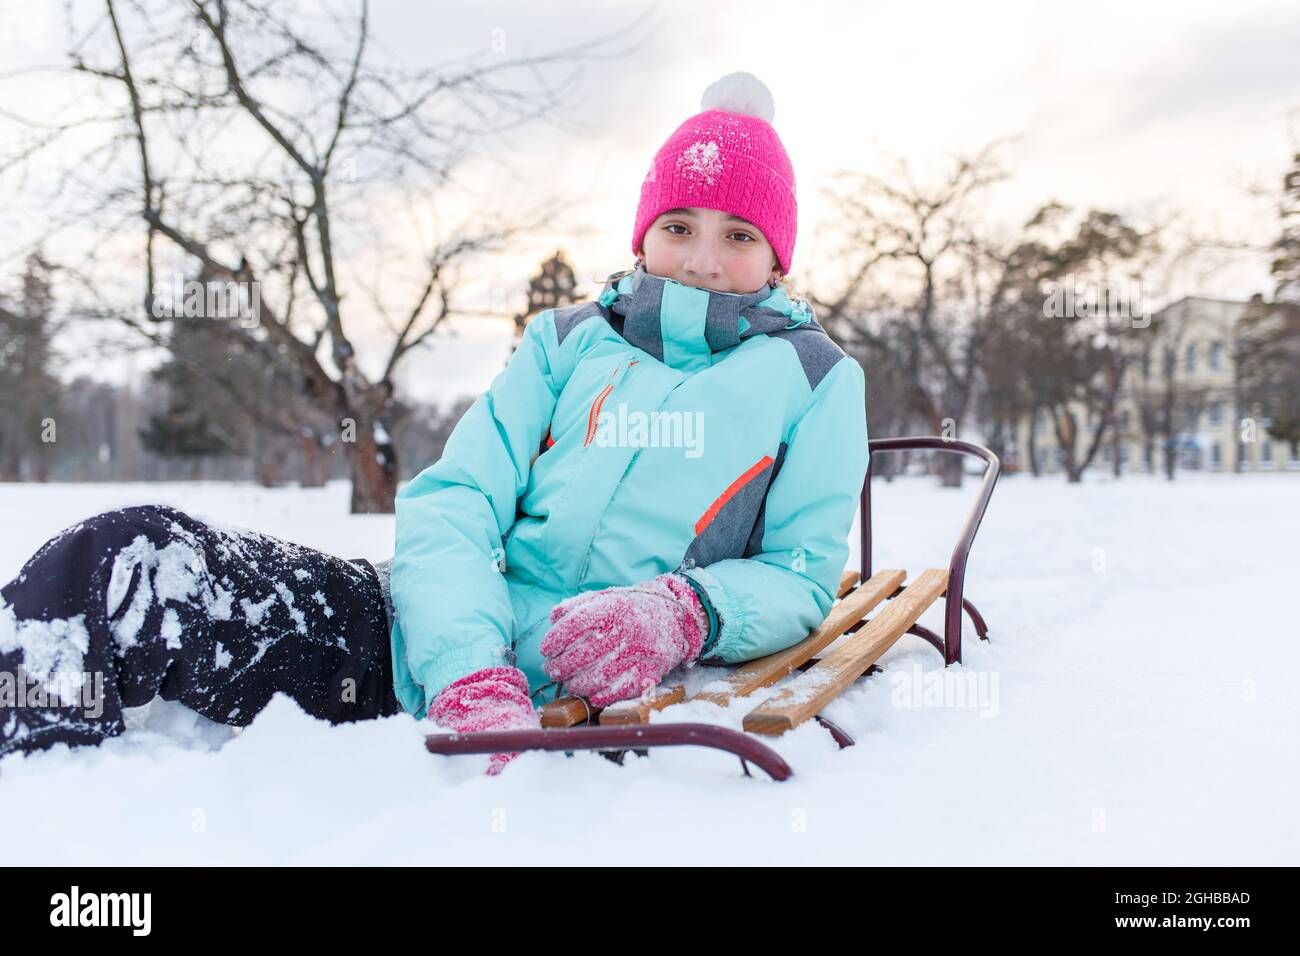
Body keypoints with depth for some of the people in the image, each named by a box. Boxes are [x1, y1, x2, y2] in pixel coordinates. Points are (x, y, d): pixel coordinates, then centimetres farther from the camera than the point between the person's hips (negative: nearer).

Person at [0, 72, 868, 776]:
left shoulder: (816, 378, 11)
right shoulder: (566, 343, 15)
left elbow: (803, 575, 7)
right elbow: (454, 504, 2)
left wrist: (679, 615, -17)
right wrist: (472, 675, -19)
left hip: (582, 705, -3)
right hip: (433, 650, 4)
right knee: (126, 557, -20)